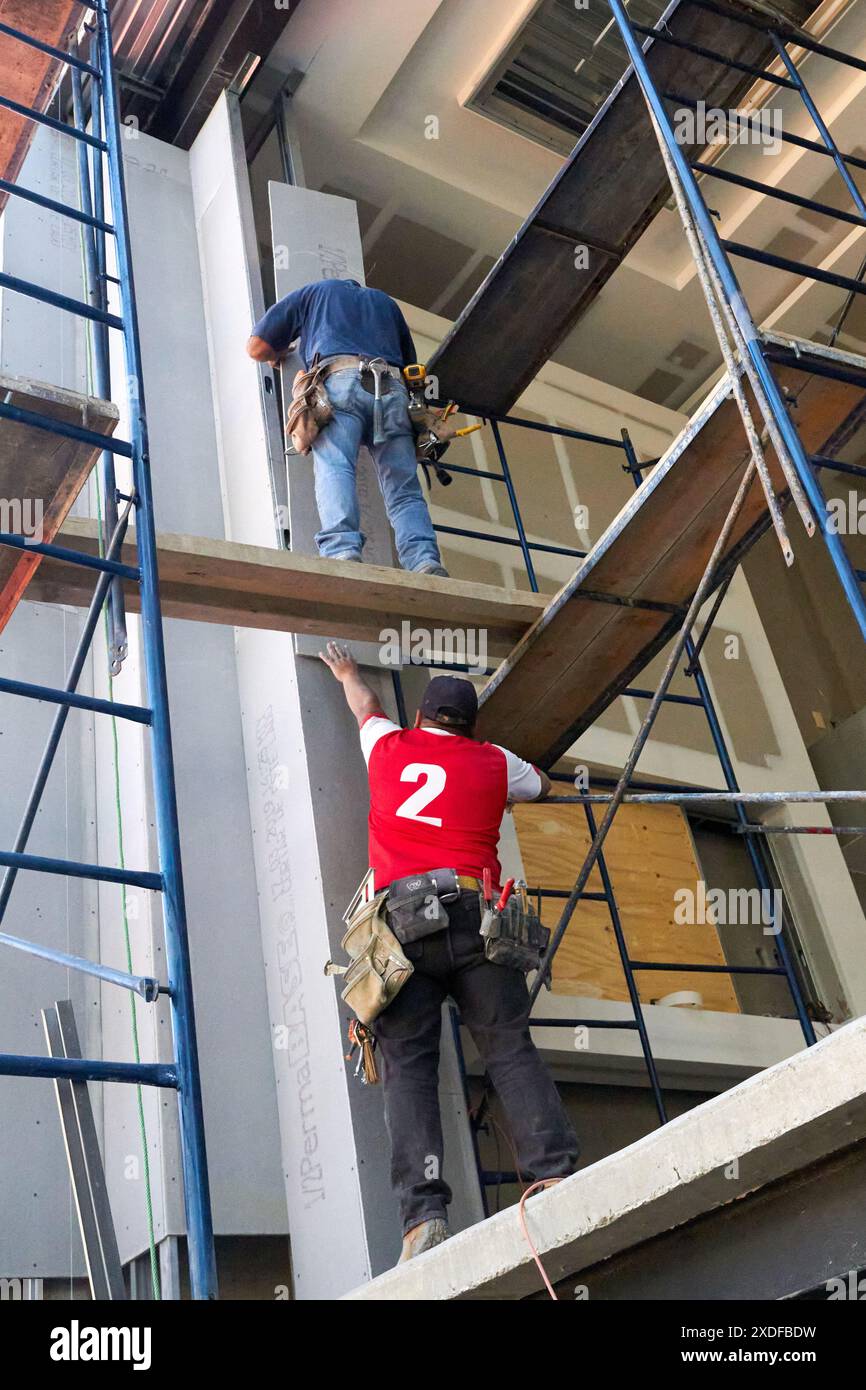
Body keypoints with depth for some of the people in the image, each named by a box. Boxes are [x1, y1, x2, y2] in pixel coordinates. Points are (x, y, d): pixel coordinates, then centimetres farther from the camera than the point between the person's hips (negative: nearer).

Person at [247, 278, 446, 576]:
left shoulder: (313, 292, 30)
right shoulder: (386, 301, 40)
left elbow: (256, 347, 26)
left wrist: (277, 354, 47)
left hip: (340, 381, -3)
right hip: (393, 389, 3)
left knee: (334, 469, -21)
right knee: (404, 490, -4)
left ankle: (342, 551, -46)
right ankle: (426, 562, -27)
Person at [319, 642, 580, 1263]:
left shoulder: (390, 747, 21)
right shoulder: (495, 763, 19)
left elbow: (367, 707, 44)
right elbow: (542, 785, 41)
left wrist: (347, 672, 66)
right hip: (475, 915, 0)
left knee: (408, 1066, -4)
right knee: (510, 1048, -1)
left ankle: (424, 1212, -16)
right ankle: (555, 1171, -17)